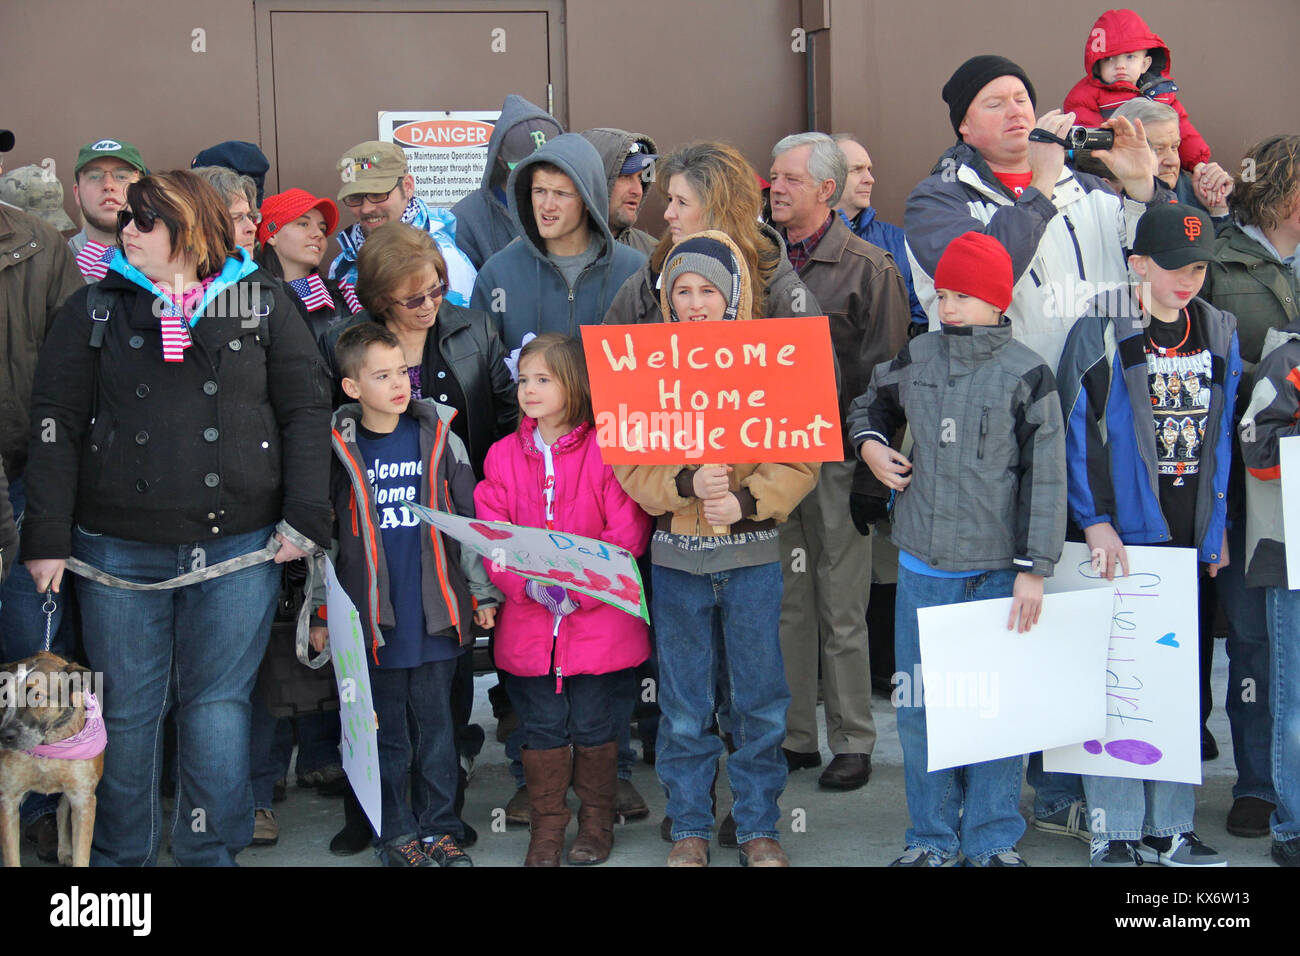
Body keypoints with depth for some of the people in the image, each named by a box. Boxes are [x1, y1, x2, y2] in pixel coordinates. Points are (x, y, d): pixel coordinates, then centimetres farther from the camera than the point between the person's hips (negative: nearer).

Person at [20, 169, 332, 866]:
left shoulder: (262, 304, 7)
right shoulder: (95, 307, 8)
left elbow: (307, 411, 5)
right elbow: (56, 422, 4)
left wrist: (305, 519, -3)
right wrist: (46, 538, -2)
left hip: (238, 546, -1)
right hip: (119, 549, 1)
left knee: (218, 702, 3)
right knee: (126, 709, 6)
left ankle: (211, 853, 17)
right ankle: (119, 854, 21)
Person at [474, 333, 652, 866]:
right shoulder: (503, 454, 5)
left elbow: (627, 535, -10)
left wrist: (578, 591, -18)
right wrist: (530, 585, -15)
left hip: (598, 618, -2)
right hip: (528, 622, 3)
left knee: (593, 723, 7)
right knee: (542, 725, 8)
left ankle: (596, 821, 24)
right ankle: (547, 825, 21)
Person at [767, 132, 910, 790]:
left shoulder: (868, 266, -2)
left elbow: (884, 371, -4)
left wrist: (863, 442, -11)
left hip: (837, 455, -4)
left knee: (842, 606, 0)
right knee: (785, 602, 8)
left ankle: (852, 743, 10)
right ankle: (794, 737, 17)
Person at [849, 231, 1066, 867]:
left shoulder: (1026, 375, -5)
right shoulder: (915, 358, 6)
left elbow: (1045, 479, -6)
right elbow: (870, 405, 26)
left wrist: (1033, 569, -10)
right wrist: (869, 444, 3)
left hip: (997, 571, -3)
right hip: (921, 569, 3)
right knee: (920, 707, 8)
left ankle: (993, 839, 17)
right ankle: (931, 837, 22)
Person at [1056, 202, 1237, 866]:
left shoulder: (1218, 333, 10)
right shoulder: (1100, 333, -6)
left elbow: (1220, 436, 15)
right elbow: (1078, 434, -8)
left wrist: (1217, 526, 13)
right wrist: (1096, 524, -13)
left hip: (1186, 535, 5)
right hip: (1121, 534, -5)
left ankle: (1169, 828, 16)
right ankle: (1114, 830, 5)